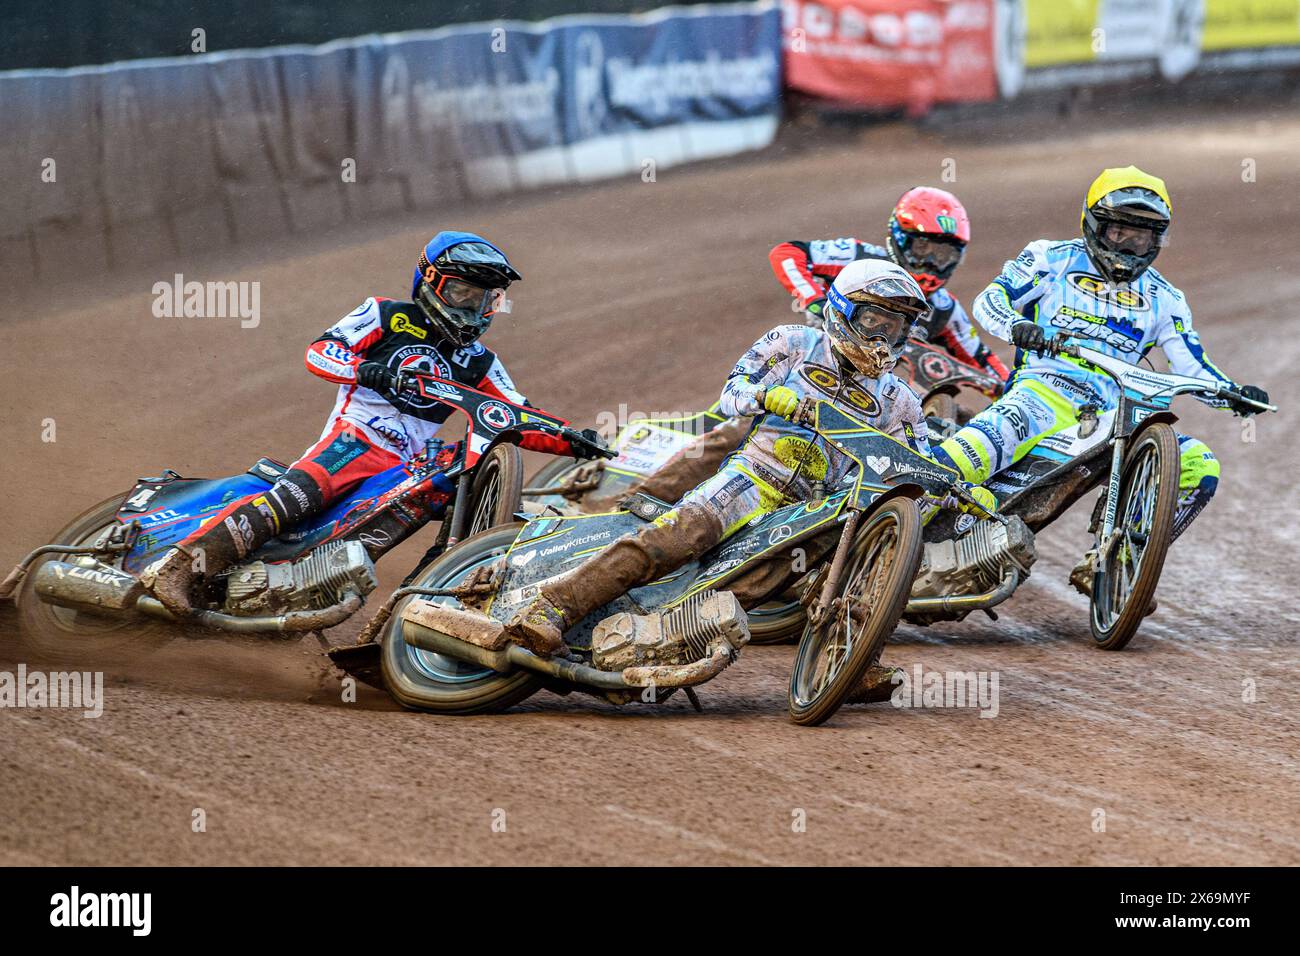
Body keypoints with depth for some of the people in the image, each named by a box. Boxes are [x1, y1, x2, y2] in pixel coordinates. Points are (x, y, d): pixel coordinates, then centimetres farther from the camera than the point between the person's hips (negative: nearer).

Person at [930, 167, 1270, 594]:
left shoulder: (1162, 299, 20)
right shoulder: (1053, 259, 10)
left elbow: (1193, 367, 16)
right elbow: (990, 300, -1)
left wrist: (1234, 394, -5)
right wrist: (1017, 326, -25)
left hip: (1116, 412, 5)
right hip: (1047, 388, -5)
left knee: (1198, 468, -15)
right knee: (1002, 429, -40)